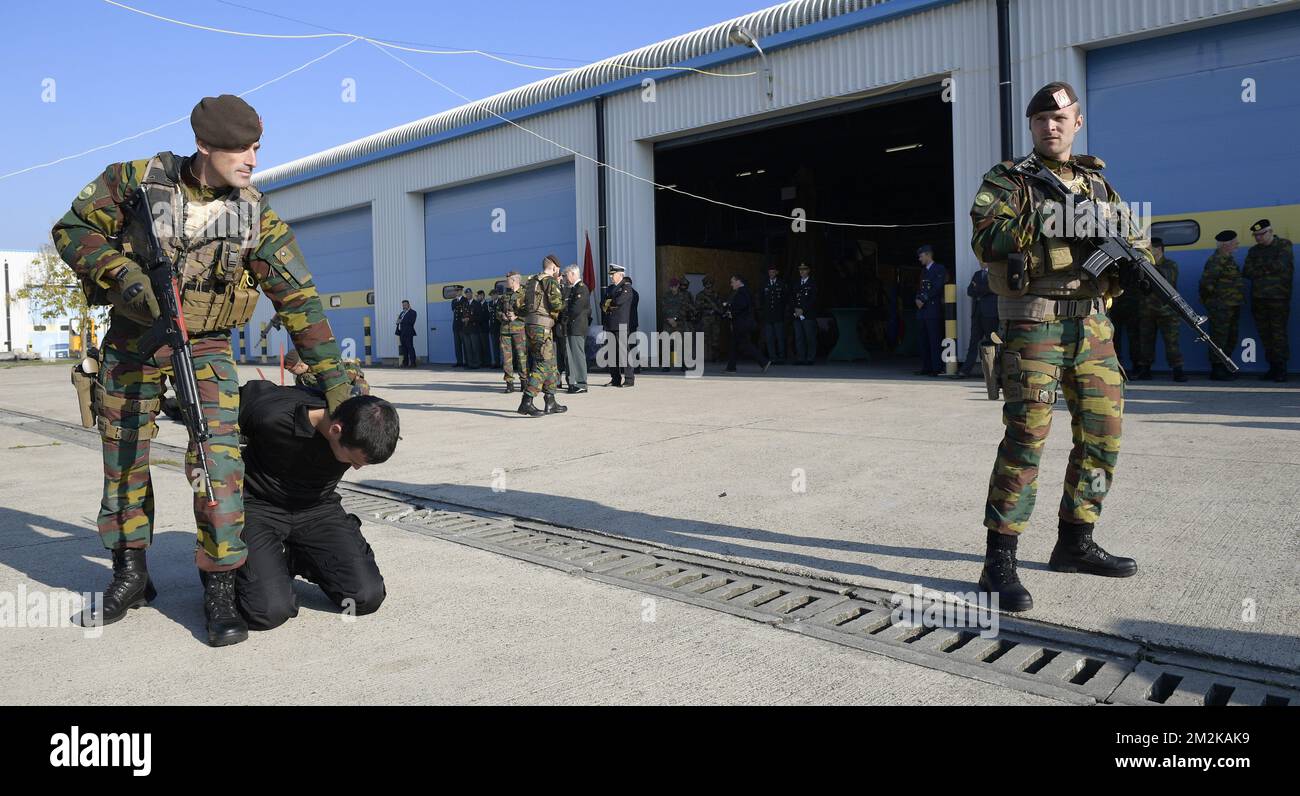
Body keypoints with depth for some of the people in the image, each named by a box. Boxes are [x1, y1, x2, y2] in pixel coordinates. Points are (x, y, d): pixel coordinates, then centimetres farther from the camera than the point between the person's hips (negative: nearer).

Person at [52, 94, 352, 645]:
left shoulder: (256, 216, -8)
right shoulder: (137, 180, -9)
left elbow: (298, 297, -8)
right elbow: (73, 229, -1)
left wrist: (332, 376, -10)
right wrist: (123, 274, -20)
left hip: (206, 348, -1)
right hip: (132, 339, 1)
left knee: (217, 457, -15)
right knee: (123, 458, 9)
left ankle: (219, 589, -5)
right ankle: (130, 574, 27)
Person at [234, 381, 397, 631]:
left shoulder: (363, 428, -19)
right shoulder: (271, 417, -32)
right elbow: (254, 389, -9)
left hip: (317, 508, 4)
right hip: (258, 507, -3)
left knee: (368, 597, -14)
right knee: (269, 611, -24)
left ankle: (296, 560, 12)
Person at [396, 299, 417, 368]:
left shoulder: (413, 312, -1)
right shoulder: (401, 313, 23)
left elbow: (411, 322, -14)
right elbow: (399, 321, 21)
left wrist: (401, 321, -13)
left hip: (408, 333, -7)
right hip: (401, 333, 7)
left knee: (410, 347, -9)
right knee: (404, 348, 6)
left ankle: (412, 363, -8)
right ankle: (405, 363, 9)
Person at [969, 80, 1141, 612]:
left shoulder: (1096, 182, 18)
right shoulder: (1008, 180, 2)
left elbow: (1133, 237, 18)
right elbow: (984, 239, -14)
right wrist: (1043, 223, -23)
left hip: (1092, 324, 6)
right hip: (1033, 324, -6)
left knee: (1103, 434, 8)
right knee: (1026, 436, -13)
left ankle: (1075, 543, 23)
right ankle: (999, 564, -9)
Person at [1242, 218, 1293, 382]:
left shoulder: (1284, 246, 1)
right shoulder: (1254, 250, 14)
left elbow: (1280, 266, -14)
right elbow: (1247, 272, 3)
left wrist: (1260, 267, -2)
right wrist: (1269, 270, -7)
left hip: (1278, 298, -5)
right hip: (1258, 299, 5)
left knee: (1279, 334, -7)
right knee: (1265, 335, 6)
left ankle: (1281, 370, -4)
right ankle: (1273, 368, 12)